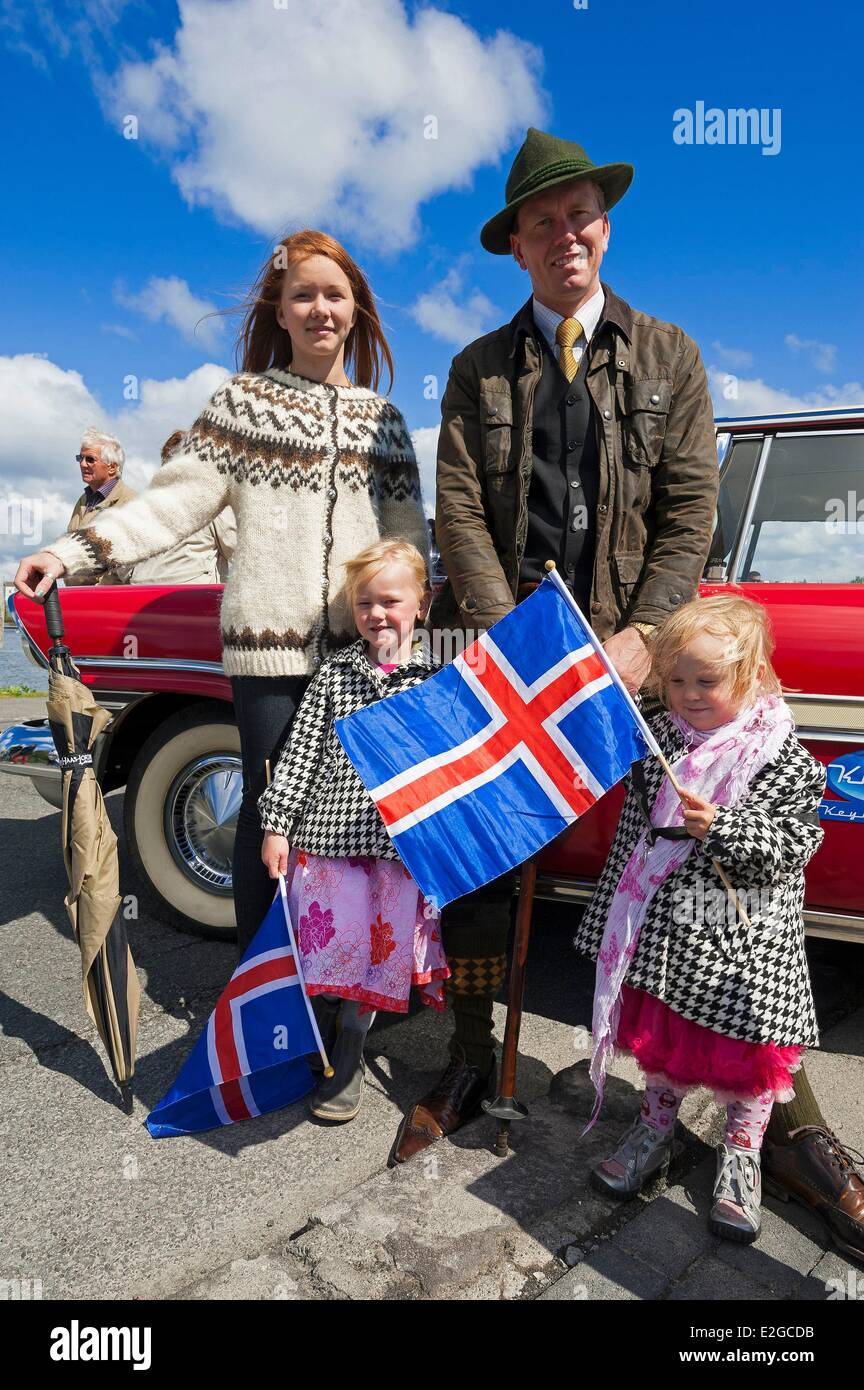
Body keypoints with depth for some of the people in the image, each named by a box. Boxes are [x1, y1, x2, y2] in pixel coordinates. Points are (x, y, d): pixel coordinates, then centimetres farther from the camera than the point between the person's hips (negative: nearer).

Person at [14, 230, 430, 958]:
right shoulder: (244, 401, 6)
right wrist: (72, 551, -13)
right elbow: (176, 502, -2)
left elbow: (408, 532, 14)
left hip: (361, 645, 3)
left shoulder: (384, 419, 15)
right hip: (271, 642, -2)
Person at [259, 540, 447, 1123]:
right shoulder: (334, 674, 3)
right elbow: (301, 751, 2)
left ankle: (348, 1063, 27)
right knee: (322, 942, 8)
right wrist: (277, 825, -1)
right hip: (327, 831, 1)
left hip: (398, 840, 0)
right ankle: (317, 1046, 33)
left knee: (373, 950, 7)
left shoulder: (436, 680, 1)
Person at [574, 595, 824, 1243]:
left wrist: (721, 827, -29)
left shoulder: (784, 758, -14)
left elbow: (796, 843, -17)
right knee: (661, 1038, 19)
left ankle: (740, 1156, 36)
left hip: (743, 943, -4)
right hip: (665, 930, 4)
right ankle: (654, 1134, 42)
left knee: (745, 1048, 11)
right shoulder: (658, 739, 0)